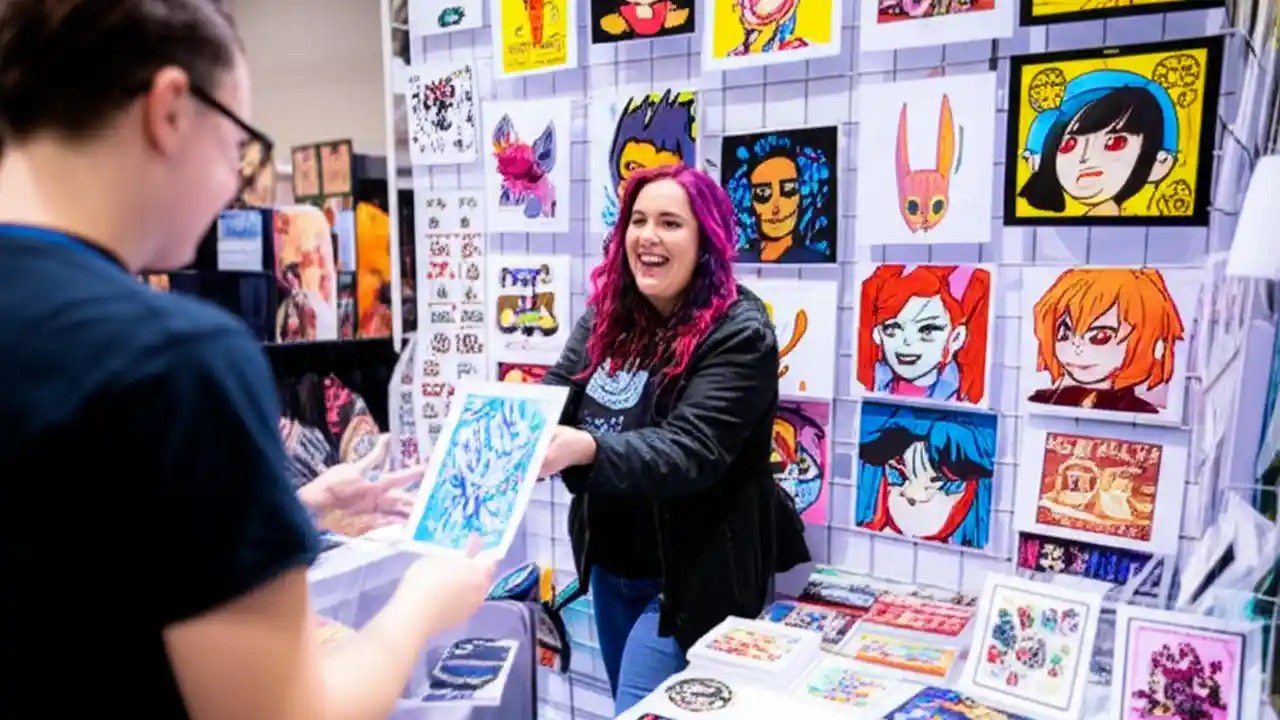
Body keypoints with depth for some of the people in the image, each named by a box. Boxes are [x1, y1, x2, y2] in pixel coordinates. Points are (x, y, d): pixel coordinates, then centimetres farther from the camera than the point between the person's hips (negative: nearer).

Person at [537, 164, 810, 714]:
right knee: (625, 702, 23)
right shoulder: (608, 314, 1)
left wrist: (586, 449, -44)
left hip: (689, 576, -7)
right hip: (608, 563, 7)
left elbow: (690, 451, -29)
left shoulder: (739, 333, -19)